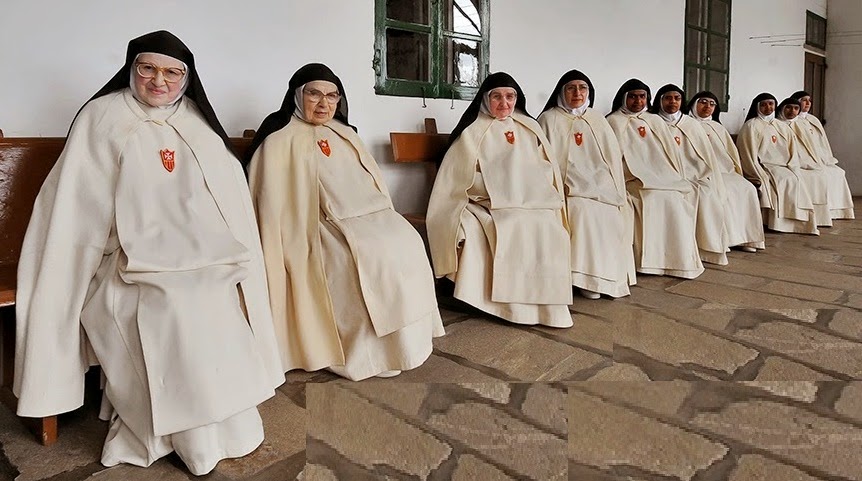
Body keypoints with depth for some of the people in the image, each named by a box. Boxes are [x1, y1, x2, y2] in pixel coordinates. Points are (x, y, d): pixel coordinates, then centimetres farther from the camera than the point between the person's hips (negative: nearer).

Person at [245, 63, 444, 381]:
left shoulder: (345, 134, 22)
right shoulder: (281, 140, 2)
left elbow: (371, 179, 22)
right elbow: (276, 200, -5)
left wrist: (382, 220, 9)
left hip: (366, 215, 7)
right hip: (321, 225, -6)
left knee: (407, 244, -19)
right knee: (376, 257, -29)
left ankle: (404, 341, -10)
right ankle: (368, 351, -19)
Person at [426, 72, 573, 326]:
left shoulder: (530, 129, 20)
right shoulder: (474, 132, 7)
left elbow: (548, 168, 21)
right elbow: (458, 176, 1)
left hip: (533, 204, 3)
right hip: (490, 207, -3)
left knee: (547, 229, -26)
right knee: (514, 228, -32)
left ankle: (546, 304, -16)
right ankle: (515, 306, -23)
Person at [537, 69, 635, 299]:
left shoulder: (598, 120, 18)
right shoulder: (550, 119, 5)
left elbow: (613, 159, 15)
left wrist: (613, 191, 2)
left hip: (601, 188, 4)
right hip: (569, 190, -4)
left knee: (614, 213, -24)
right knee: (584, 209, -31)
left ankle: (611, 274, -13)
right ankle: (588, 277, -23)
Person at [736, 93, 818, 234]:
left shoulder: (783, 128, 21)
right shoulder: (751, 126, 3)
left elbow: (792, 153, 16)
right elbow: (749, 155, -7)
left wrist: (792, 170, -3)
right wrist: (760, 176, -18)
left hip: (783, 168, 5)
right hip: (762, 168, -5)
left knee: (796, 179, -24)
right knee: (784, 180, -30)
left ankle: (799, 222, -22)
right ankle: (779, 221, -28)